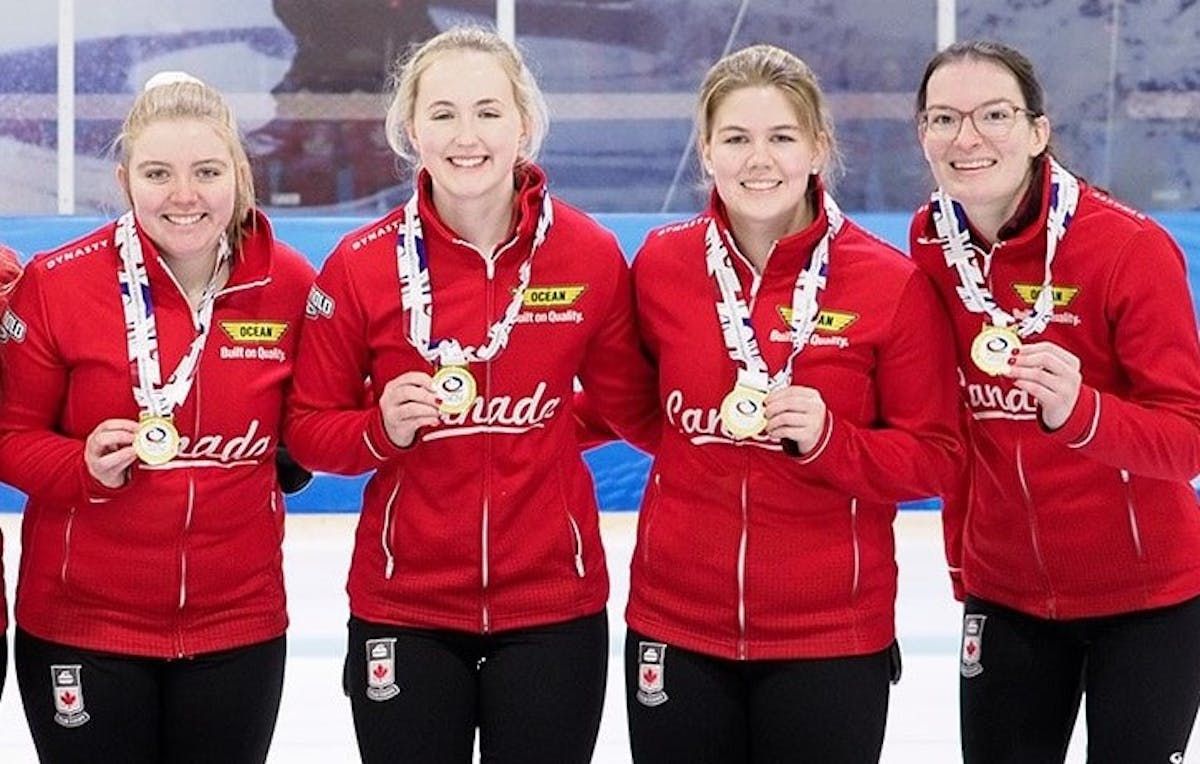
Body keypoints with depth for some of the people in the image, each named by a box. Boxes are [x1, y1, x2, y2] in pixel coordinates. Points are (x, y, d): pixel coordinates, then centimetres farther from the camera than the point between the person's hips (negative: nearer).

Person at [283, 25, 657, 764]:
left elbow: (635, 406, 8)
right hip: (403, 607, 0)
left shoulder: (589, 254, -5)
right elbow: (308, 428, -1)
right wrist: (382, 429, -16)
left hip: (552, 604, 0)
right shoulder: (361, 265, -7)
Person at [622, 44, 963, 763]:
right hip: (676, 624, 2)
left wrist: (828, 438, -18)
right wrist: (712, 429, 2)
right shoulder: (659, 264, 0)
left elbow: (937, 457, -3)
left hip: (832, 632, -2)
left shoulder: (891, 282, -8)